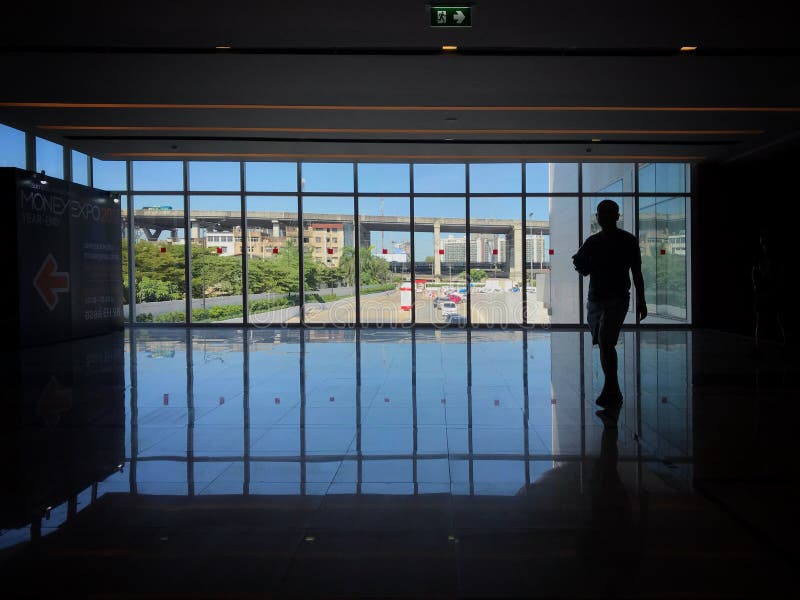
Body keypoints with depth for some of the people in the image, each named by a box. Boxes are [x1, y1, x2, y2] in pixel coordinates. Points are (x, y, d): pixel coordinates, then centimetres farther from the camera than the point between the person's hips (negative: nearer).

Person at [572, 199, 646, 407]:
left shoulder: (628, 240, 0)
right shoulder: (592, 241, 11)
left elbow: (636, 273, 2)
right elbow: (585, 271, 16)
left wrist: (641, 301, -1)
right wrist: (580, 263, -7)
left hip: (617, 299, -5)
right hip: (595, 298, 5)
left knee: (606, 343, -18)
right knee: (603, 344, 7)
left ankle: (610, 390, -12)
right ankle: (613, 392, 17)